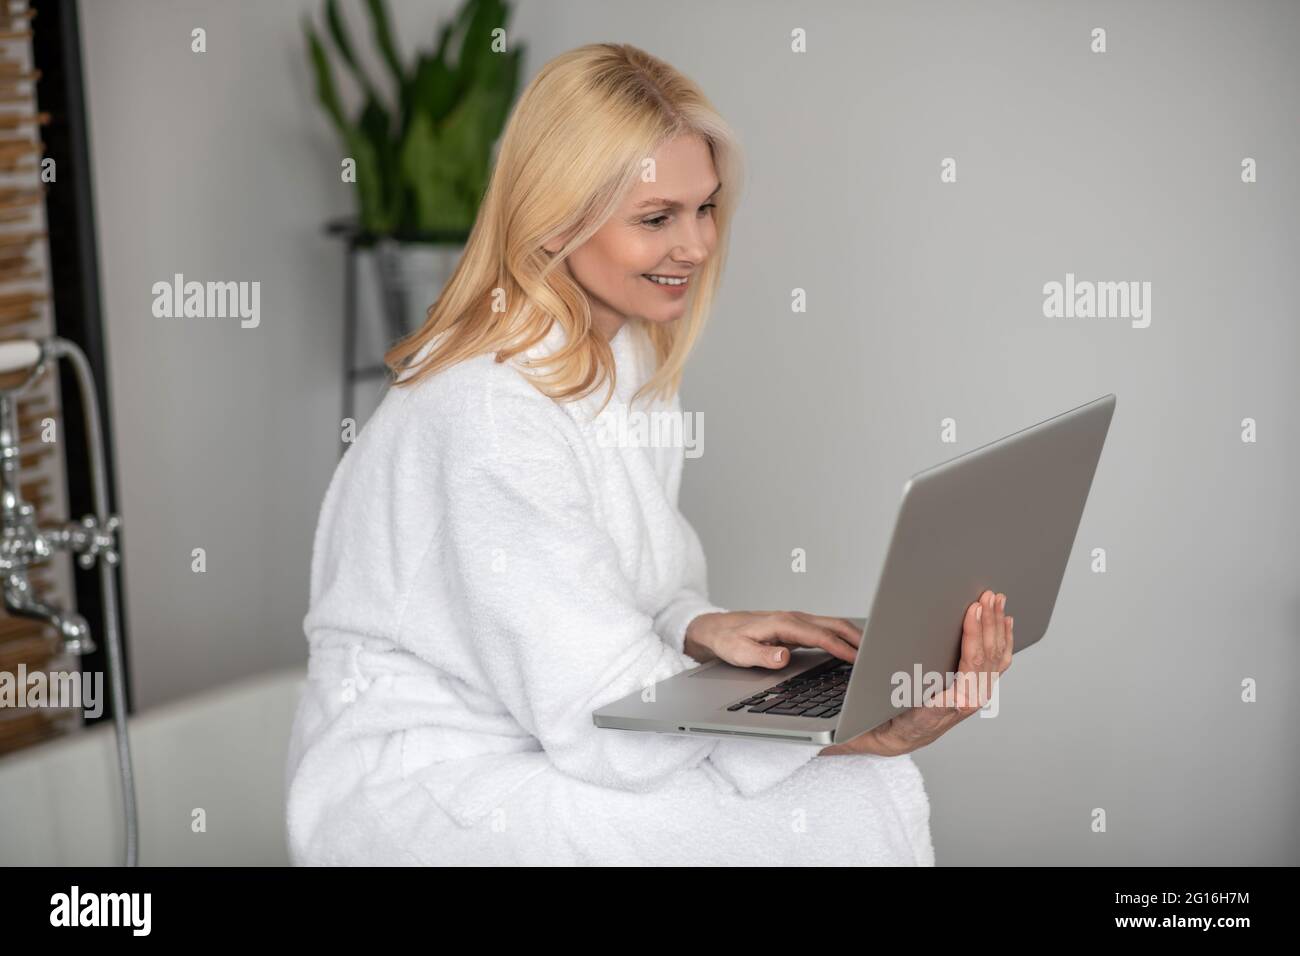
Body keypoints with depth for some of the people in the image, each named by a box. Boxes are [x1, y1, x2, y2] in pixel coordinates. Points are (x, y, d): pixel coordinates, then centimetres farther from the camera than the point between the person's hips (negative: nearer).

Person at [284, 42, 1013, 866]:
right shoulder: (490, 413, -22)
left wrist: (701, 629, -9)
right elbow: (598, 713, -23)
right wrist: (872, 734, -26)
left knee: (880, 792, -13)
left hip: (543, 744, 8)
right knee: (857, 807, -22)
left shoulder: (635, 360, 6)